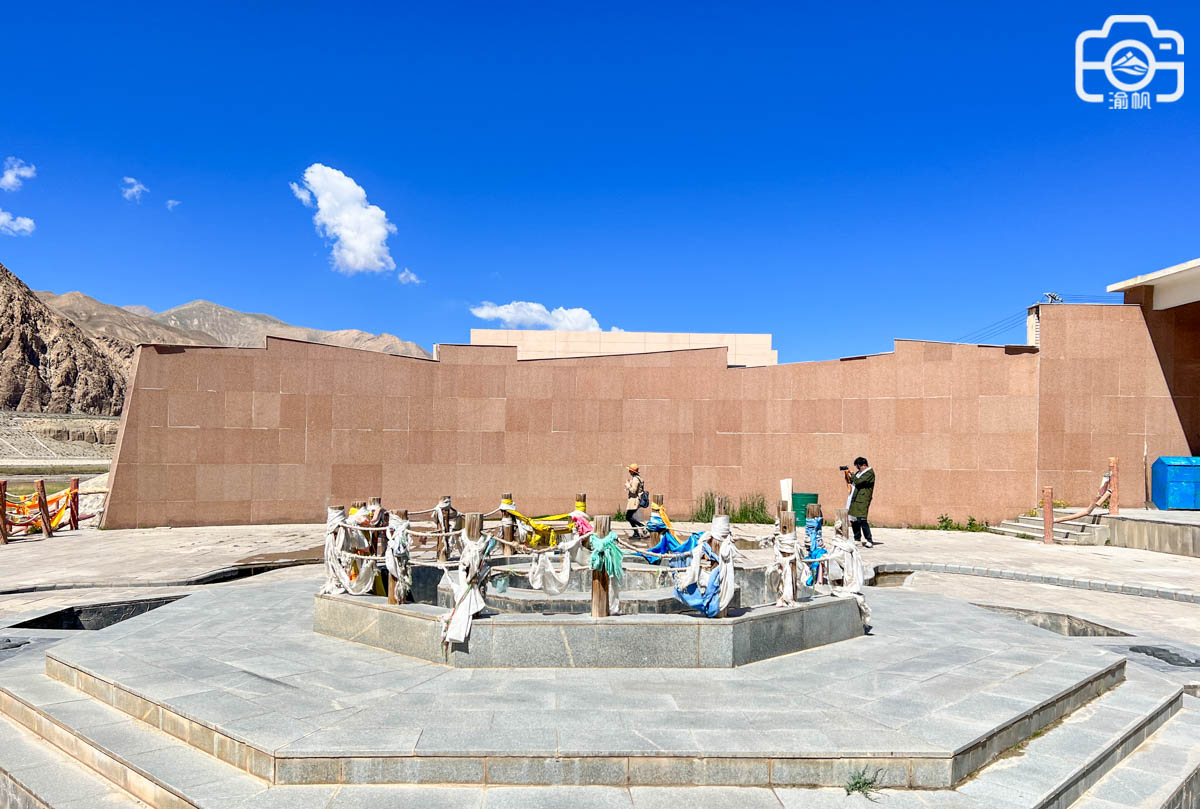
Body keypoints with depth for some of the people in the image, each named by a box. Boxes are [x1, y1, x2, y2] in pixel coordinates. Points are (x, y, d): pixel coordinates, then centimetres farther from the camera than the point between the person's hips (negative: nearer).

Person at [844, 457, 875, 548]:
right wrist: (847, 474, 10)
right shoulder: (860, 472, 19)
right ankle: (857, 539, 22)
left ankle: (869, 540, -8)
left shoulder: (869, 473, -10)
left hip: (862, 500, -9)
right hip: (854, 499, 9)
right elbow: (851, 481, 25)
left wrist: (852, 474, -7)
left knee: (861, 520, -15)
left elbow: (858, 481, -20)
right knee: (853, 519, 11)